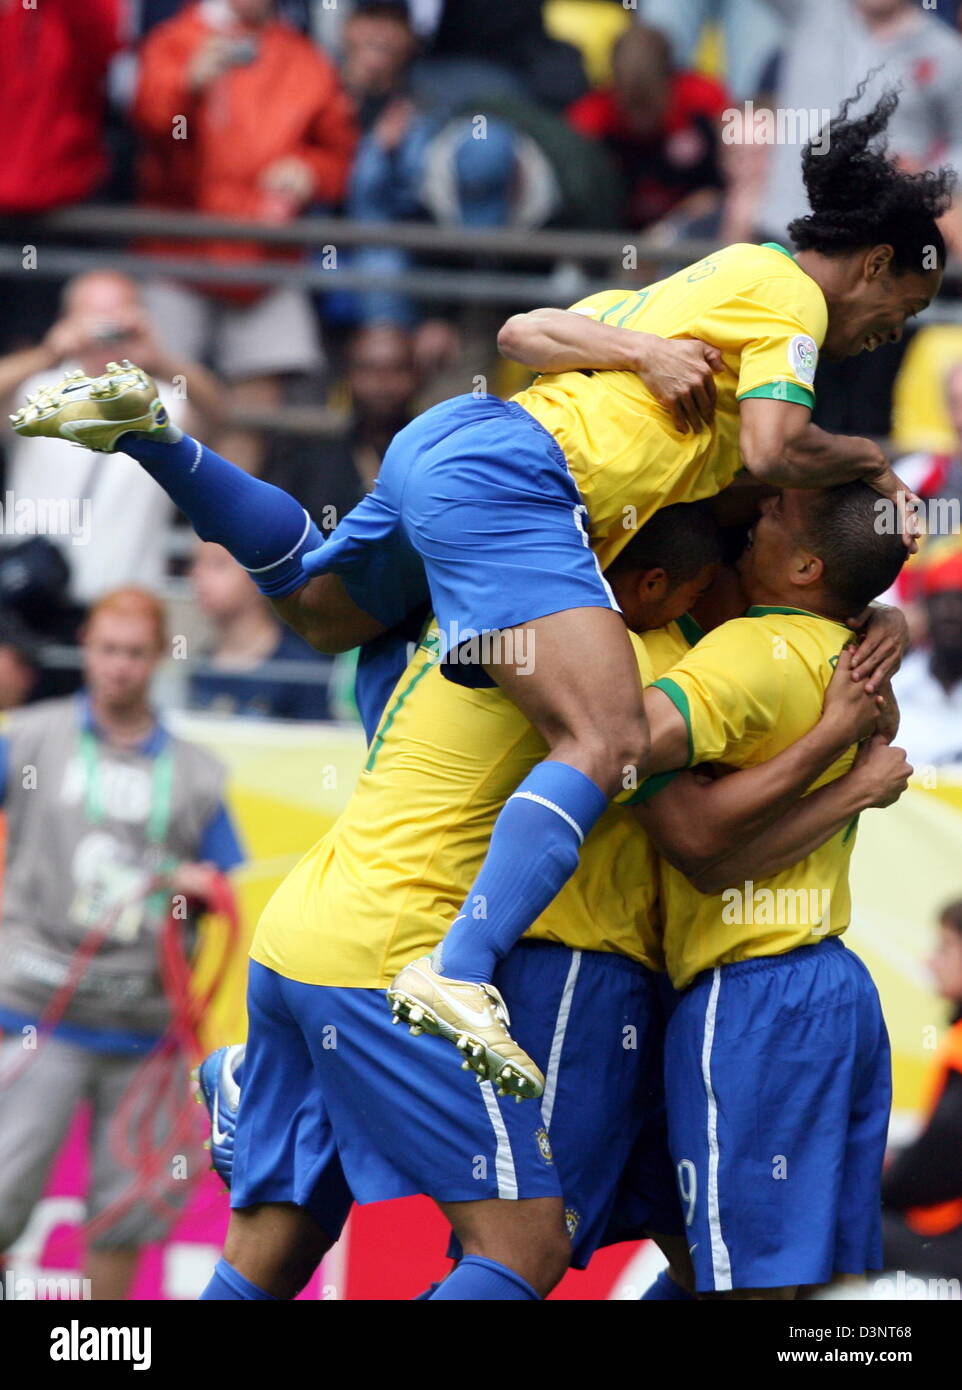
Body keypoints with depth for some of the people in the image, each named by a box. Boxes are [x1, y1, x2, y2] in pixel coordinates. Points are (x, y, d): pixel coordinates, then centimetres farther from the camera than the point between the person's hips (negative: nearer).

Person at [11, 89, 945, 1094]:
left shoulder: (711, 280, 25)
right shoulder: (787, 294, -1)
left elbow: (523, 332, 19)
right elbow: (775, 451, -14)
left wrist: (639, 352, 4)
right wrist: (865, 462, 6)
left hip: (445, 447, 10)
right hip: (511, 475, -10)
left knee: (317, 609, 36)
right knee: (611, 745, -24)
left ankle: (144, 432, 25)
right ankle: (460, 975, -39)